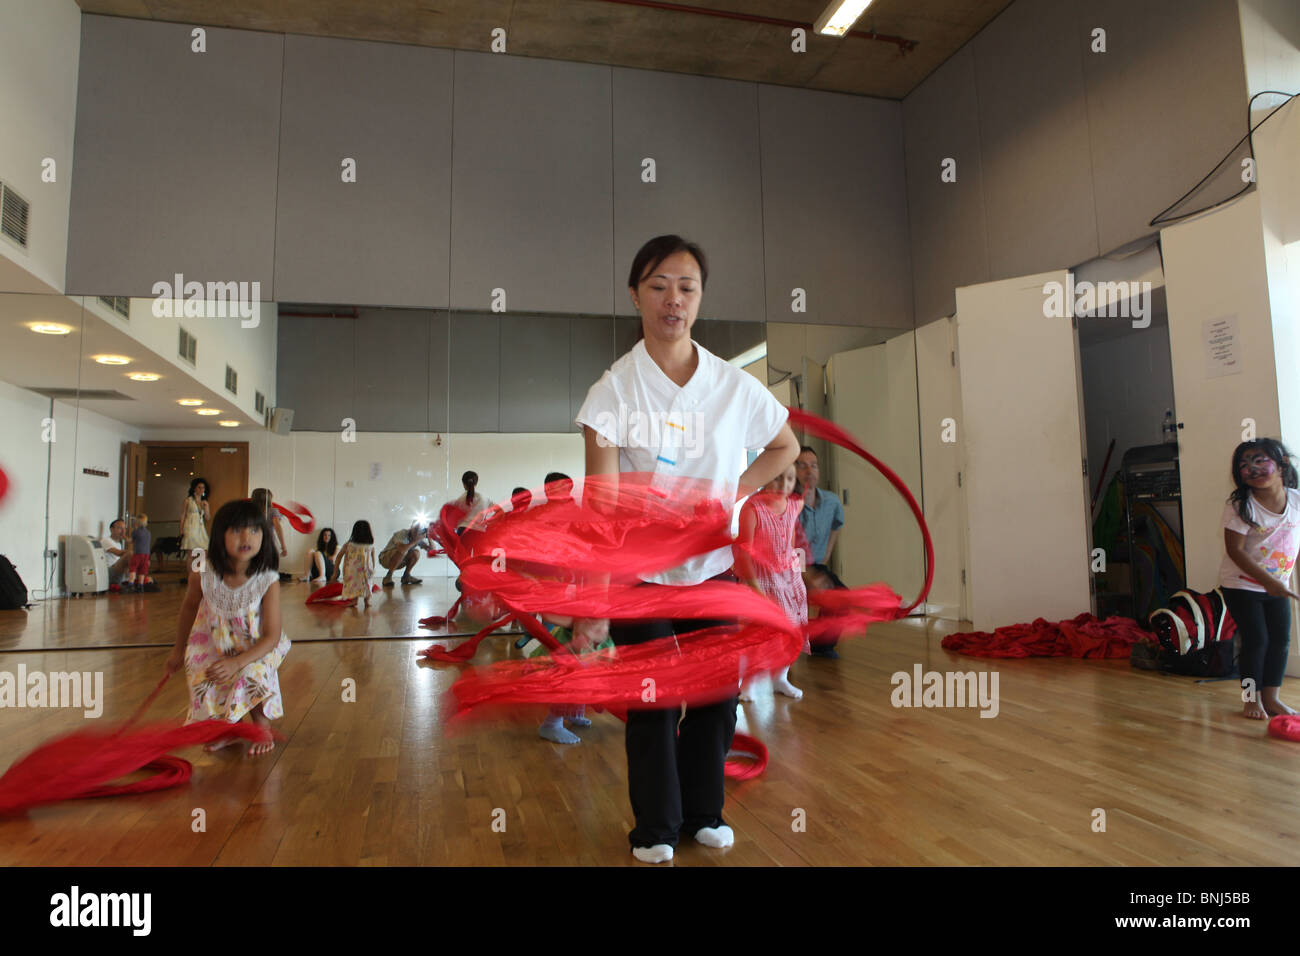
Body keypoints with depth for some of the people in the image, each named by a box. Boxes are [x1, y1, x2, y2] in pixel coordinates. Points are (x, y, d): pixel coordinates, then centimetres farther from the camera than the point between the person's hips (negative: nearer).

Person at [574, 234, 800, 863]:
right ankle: (655, 828, 29)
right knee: (652, 706, 6)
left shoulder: (735, 385, -5)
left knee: (716, 699, 11)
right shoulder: (615, 389, -13)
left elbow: (785, 446, 13)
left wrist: (737, 492, -3)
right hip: (639, 572, -2)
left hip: (714, 568, 3)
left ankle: (705, 814, 35)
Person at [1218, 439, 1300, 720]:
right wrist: (1268, 581, -26)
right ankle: (1252, 698, 9)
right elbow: (1235, 550, -21)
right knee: (1256, 639, -5)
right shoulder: (1240, 506, -18)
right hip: (1241, 584, -5)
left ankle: (1271, 697, 17)